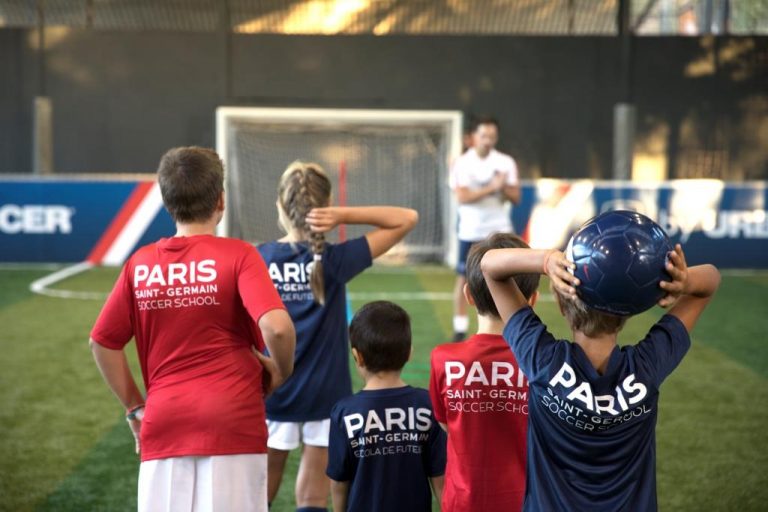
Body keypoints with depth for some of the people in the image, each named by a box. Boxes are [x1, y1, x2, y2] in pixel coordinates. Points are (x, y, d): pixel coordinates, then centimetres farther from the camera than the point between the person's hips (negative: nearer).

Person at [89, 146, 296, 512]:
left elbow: (102, 343, 10)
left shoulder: (140, 264, 6)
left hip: (163, 426, 3)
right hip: (232, 423, -3)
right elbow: (276, 326, -17)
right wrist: (281, 371, 2)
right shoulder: (238, 255, -4)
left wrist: (134, 407, 18)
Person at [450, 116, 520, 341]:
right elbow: (462, 197, -16)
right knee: (463, 279, 2)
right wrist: (491, 188, -24)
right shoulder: (461, 163, -5)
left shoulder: (506, 162, 1)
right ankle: (460, 329, 11)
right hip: (470, 232, -1)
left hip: (499, 231, 1)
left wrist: (504, 187, -20)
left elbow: (516, 198, 0)